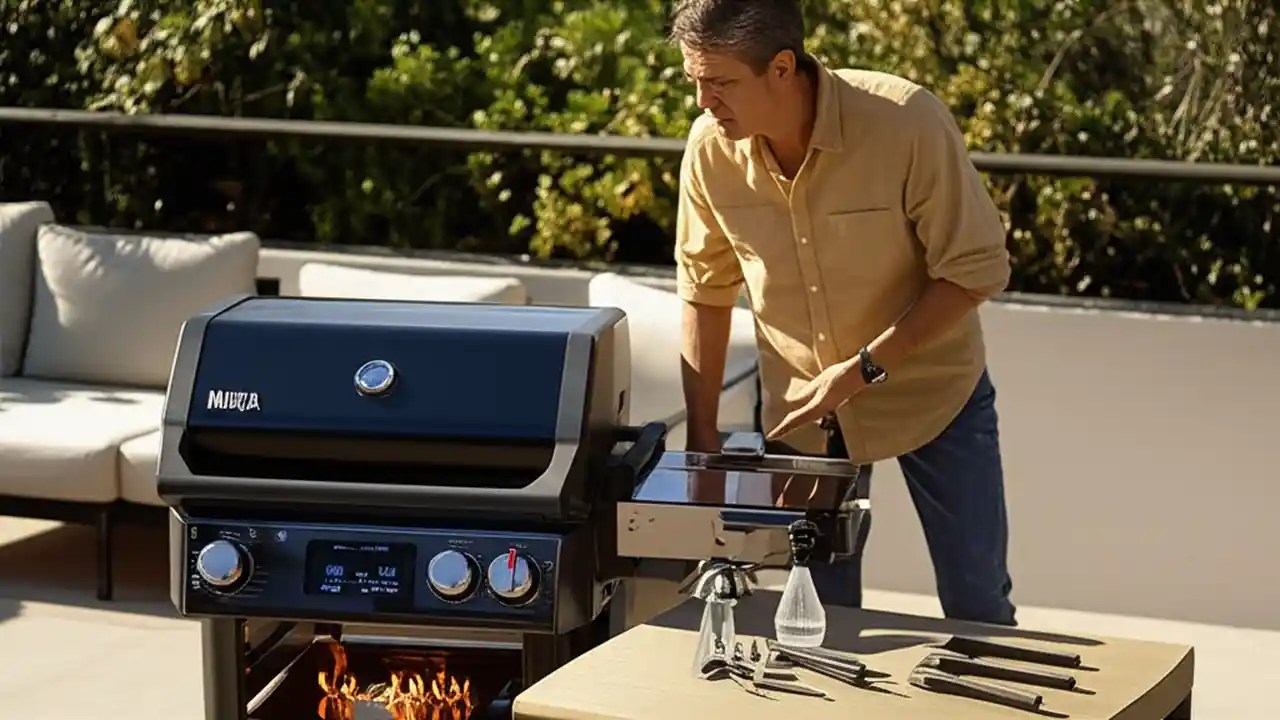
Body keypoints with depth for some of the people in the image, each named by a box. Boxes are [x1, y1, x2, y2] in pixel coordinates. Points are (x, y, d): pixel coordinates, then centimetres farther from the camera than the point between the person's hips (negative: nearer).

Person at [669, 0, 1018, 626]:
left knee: (977, 602, 7)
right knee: (821, 609, 10)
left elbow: (976, 270, -21)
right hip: (800, 399, 3)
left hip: (929, 386, -2)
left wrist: (863, 369, -26)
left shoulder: (908, 123, -29)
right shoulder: (710, 147, -17)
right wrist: (702, 434, -3)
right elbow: (706, 289, -3)